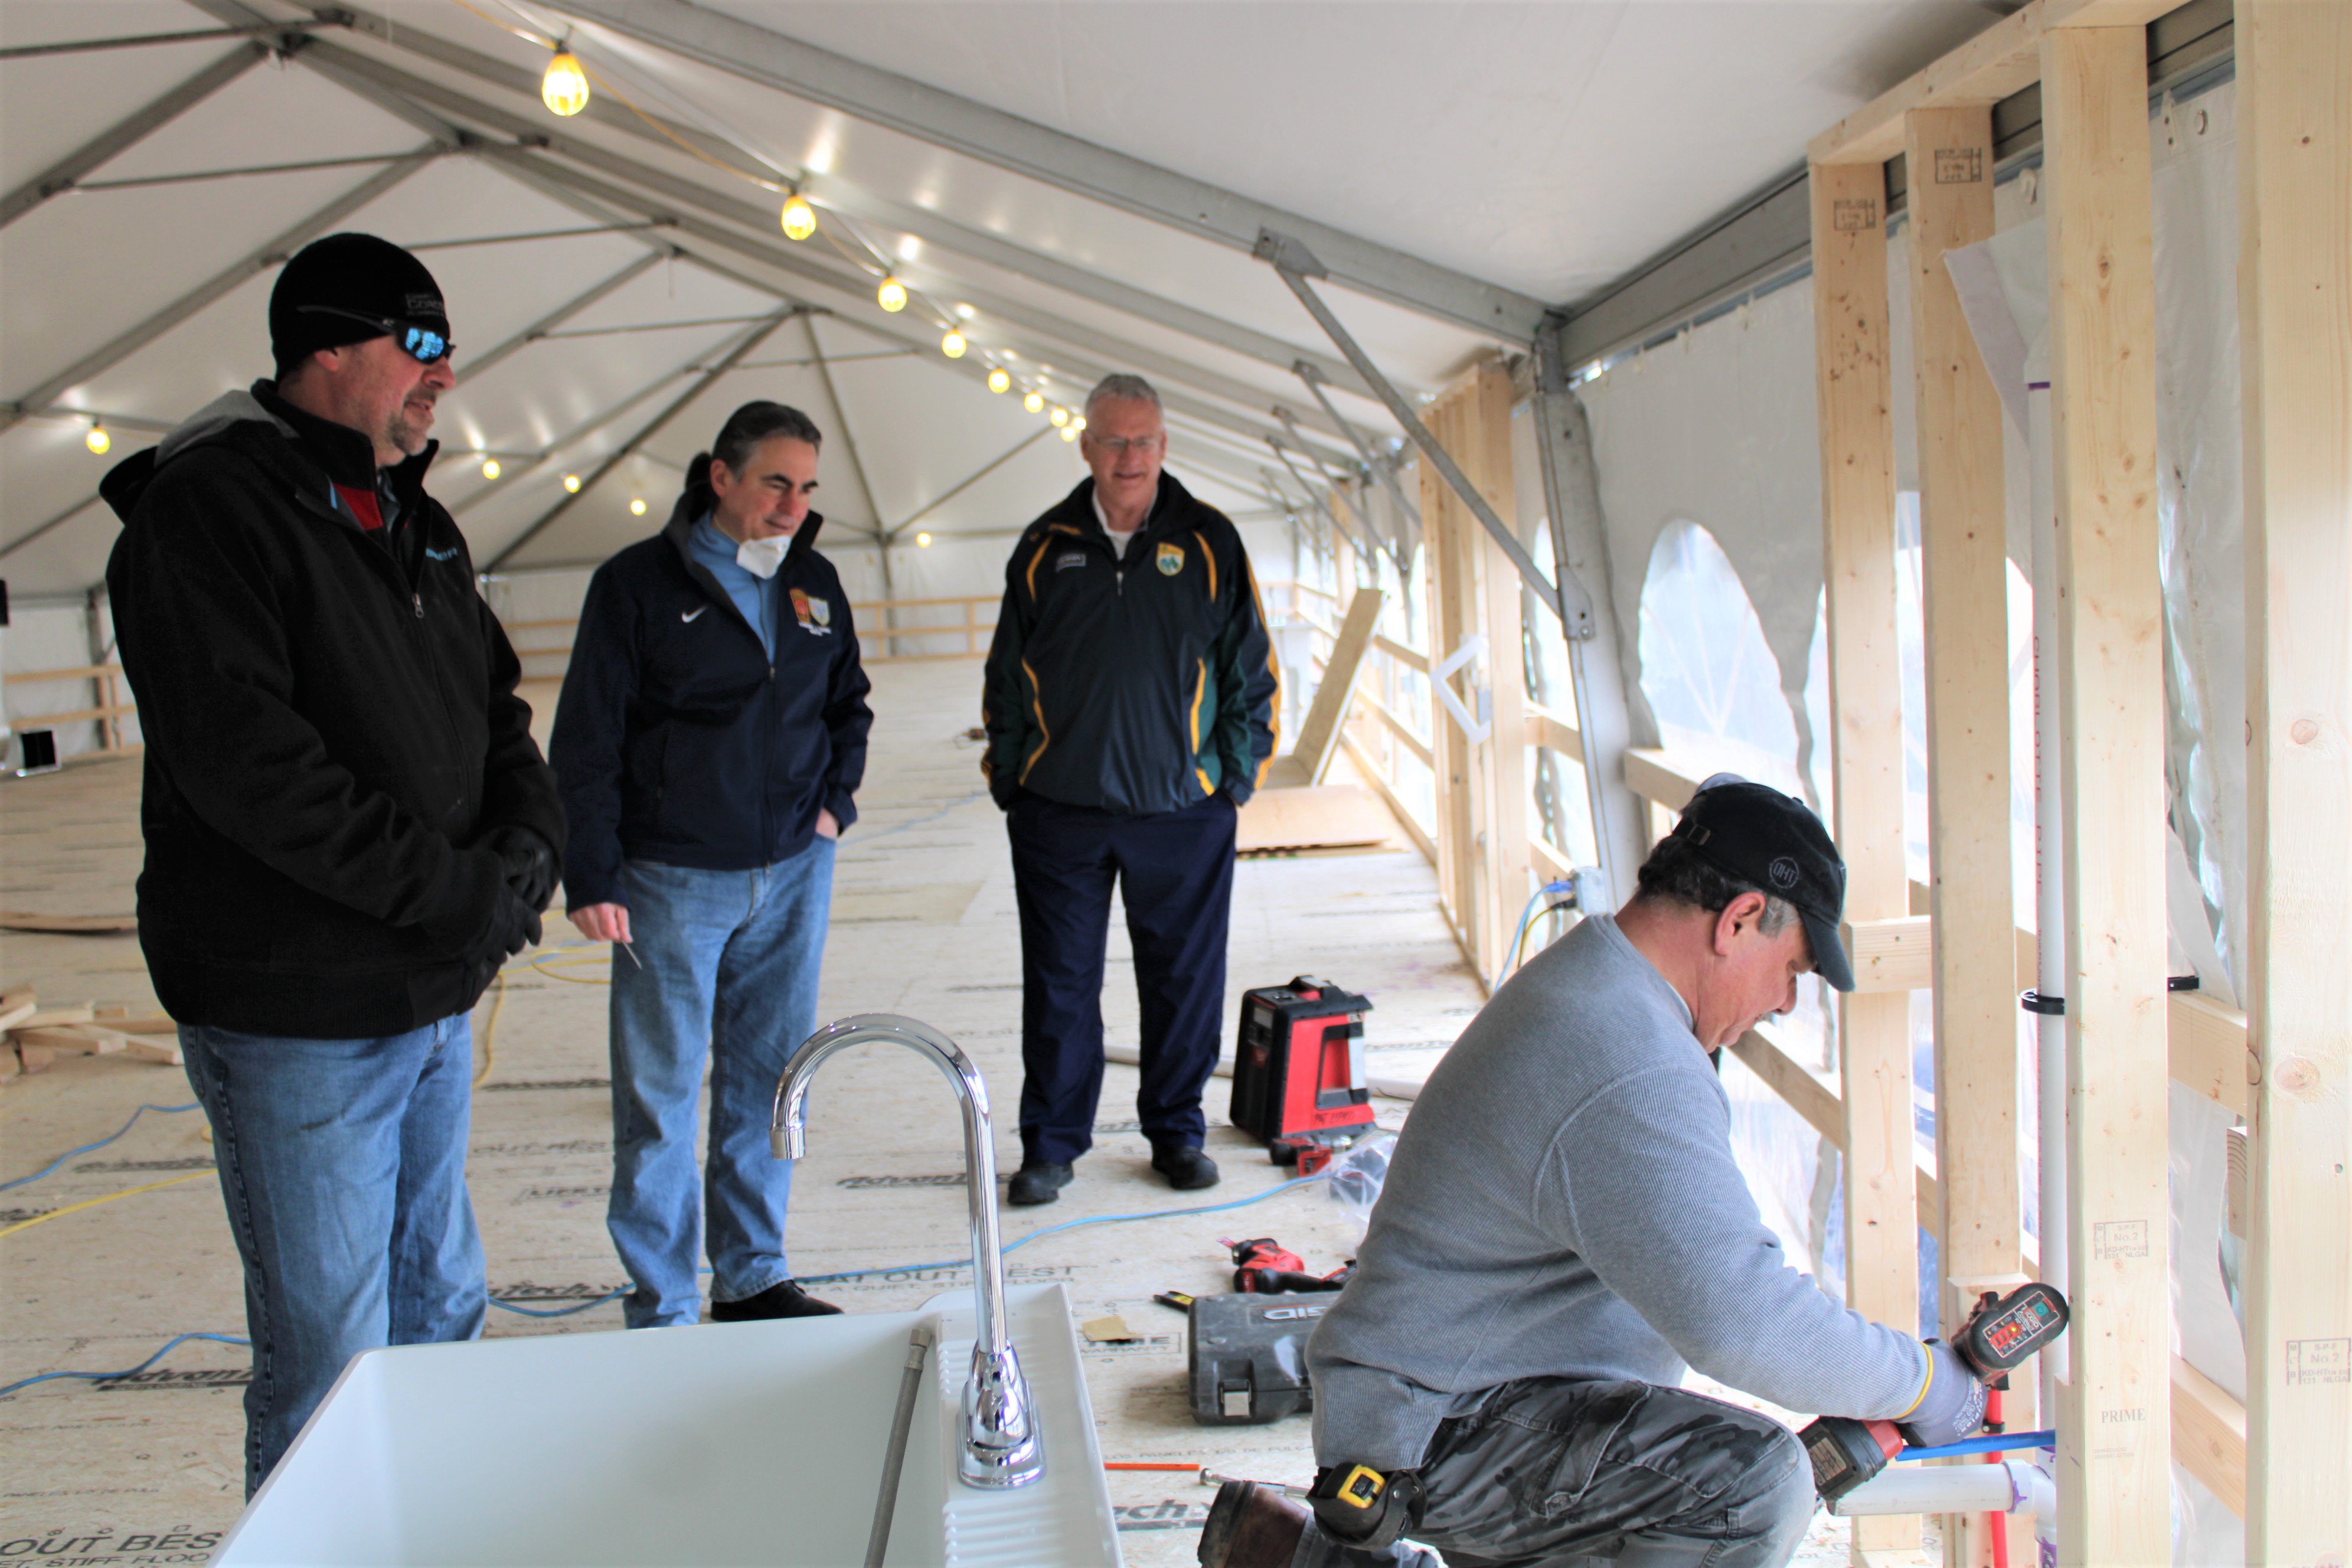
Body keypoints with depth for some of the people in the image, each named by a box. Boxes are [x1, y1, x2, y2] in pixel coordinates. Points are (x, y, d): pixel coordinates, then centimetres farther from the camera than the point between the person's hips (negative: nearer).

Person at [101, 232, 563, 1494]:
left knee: (441, 1308, 20)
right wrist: (455, 892, -21)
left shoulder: (417, 524, 13)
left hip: (434, 998, 9)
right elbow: (243, 760, -24)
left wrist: (525, 850, -5)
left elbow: (494, 711, 15)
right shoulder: (207, 506, -13)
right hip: (298, 1015, -8)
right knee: (329, 1365, 1)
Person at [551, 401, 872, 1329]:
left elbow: (848, 704, 23)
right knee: (660, 1096, 1)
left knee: (767, 1079, 12)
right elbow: (586, 740, -6)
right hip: (674, 878, -4)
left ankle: (753, 1278, 26)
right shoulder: (640, 582, -6)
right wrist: (591, 878, -10)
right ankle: (661, 1313, 12)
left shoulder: (814, 581, 9)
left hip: (794, 872, 5)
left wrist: (836, 800, 8)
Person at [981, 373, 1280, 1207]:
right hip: (1058, 812, 1)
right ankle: (1051, 1144, 20)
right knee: (1059, 984, 7)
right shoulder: (1045, 546, 6)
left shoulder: (1210, 543, 2)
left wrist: (1236, 777, 1)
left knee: (1185, 982, 8)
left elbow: (1252, 671, 6)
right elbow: (1006, 674, 12)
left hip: (1183, 812, -1)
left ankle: (1176, 1132, 25)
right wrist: (1009, 777, 6)